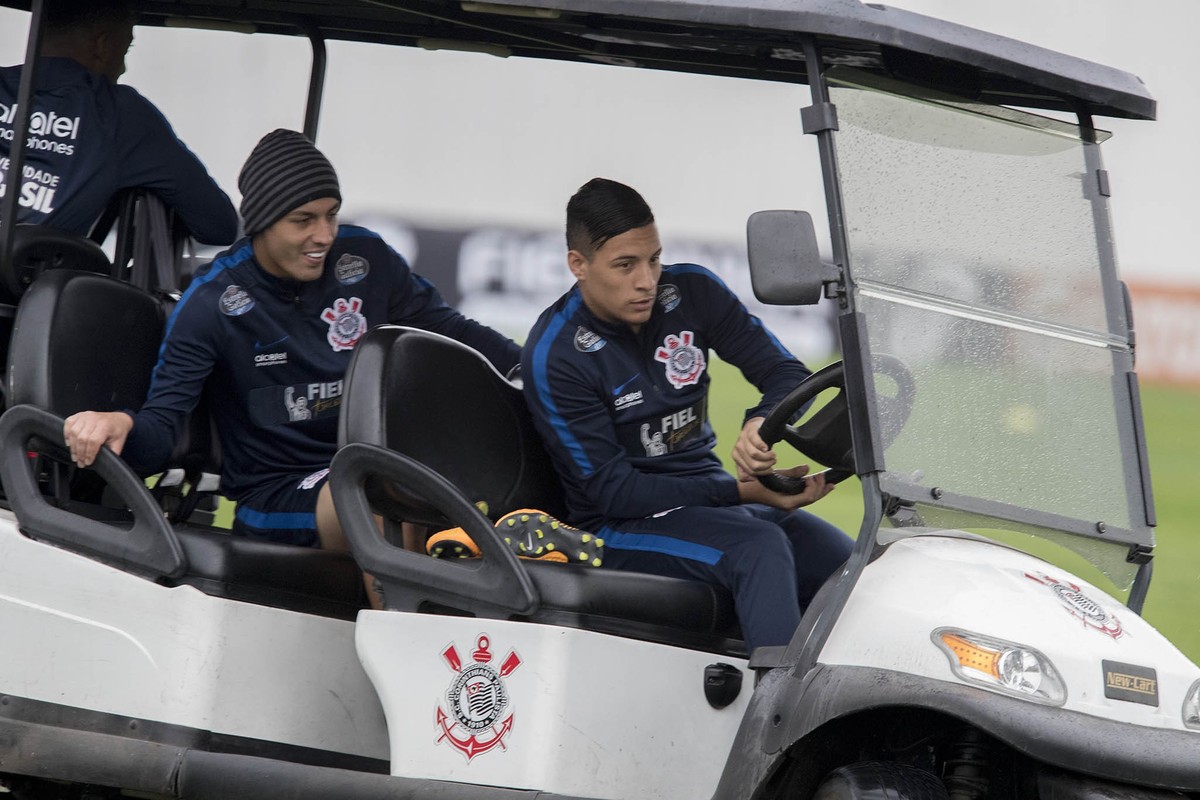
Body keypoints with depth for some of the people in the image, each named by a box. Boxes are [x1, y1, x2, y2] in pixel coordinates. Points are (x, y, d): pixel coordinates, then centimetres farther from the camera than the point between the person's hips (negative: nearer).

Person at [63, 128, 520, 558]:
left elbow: (448, 331, 20)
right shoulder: (212, 303, -6)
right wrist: (120, 426, -35)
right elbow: (159, 431, -11)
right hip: (274, 496, -5)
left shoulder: (365, 259, 6)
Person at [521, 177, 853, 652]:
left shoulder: (691, 292, 1)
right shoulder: (552, 357, -14)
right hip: (624, 525, -6)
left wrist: (762, 422, -26)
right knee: (759, 545, -34)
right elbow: (614, 490, -17)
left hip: (712, 495, 6)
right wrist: (741, 491, -26)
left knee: (848, 566, -17)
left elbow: (786, 372, 0)